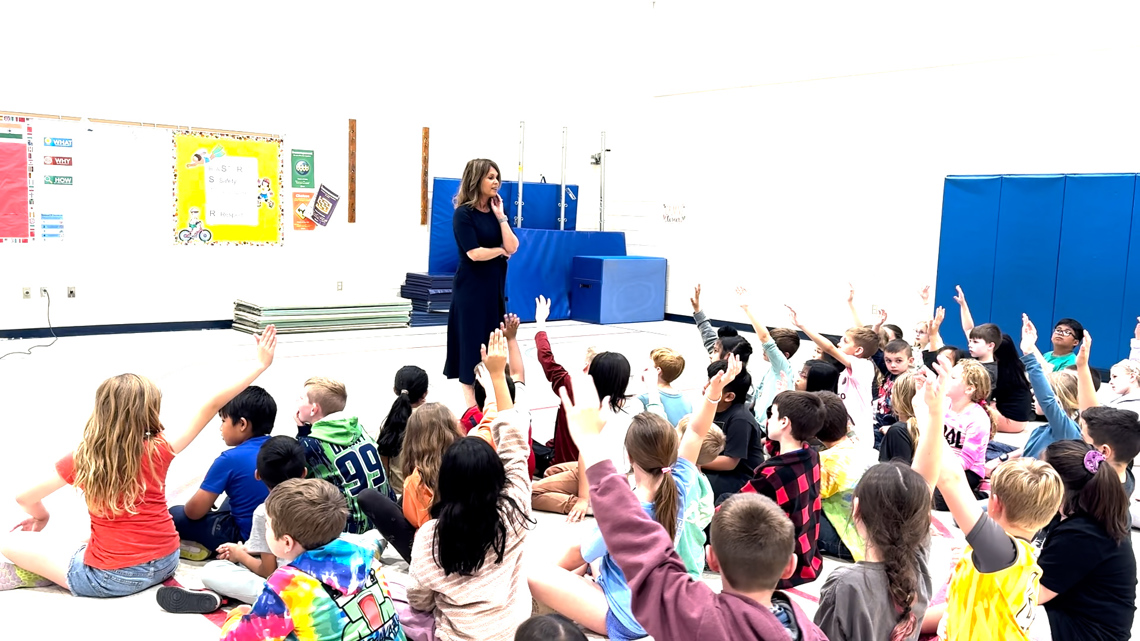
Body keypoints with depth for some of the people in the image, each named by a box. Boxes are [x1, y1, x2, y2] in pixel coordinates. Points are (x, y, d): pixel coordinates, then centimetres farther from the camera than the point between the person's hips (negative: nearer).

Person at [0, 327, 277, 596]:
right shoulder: (159, 450, -8)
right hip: (165, 564, 3)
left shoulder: (83, 459, -10)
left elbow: (24, 496, -4)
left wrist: (40, 517, 20)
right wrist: (260, 365, -4)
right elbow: (210, 409, -7)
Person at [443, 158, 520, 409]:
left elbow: (512, 247, -3)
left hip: (495, 285, 6)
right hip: (471, 286, -6)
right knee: (472, 337, 0)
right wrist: (501, 250, -4)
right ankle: (469, 396, 9)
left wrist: (500, 216, -8)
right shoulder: (463, 214, -10)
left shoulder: (495, 211, 7)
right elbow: (475, 253, -18)